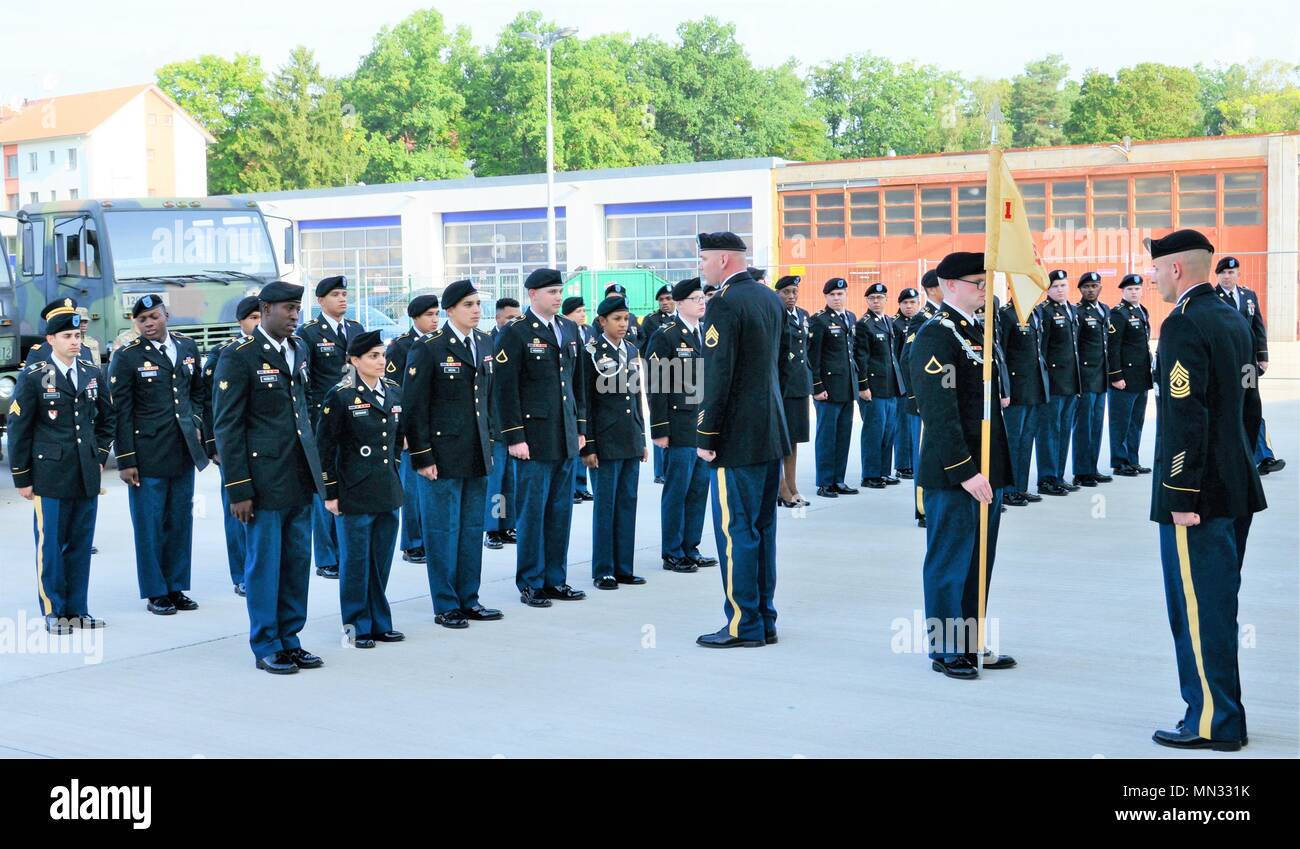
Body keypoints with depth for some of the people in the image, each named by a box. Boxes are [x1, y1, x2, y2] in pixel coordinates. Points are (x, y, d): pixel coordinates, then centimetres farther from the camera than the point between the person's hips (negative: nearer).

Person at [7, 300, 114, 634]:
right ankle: (53, 613, 12)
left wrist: (100, 456, 12)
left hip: (87, 477, 4)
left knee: (81, 545, 9)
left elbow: (105, 418, 21)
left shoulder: (92, 374, 9)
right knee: (50, 545, 2)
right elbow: (18, 429, -3)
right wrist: (22, 477, -3)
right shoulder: (33, 376, -5)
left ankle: (77, 609, 18)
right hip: (50, 477, -4)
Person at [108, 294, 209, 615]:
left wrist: (196, 422, 5)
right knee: (150, 525, 2)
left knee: (181, 522, 10)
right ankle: (156, 593, 12)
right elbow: (121, 412, -7)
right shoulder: (127, 357, -6)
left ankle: (176, 588, 21)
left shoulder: (187, 347, 8)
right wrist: (125, 460, -9)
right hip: (148, 454, -4)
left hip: (184, 452, 5)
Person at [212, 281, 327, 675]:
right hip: (264, 477, -6)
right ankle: (266, 647, 15)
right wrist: (238, 489, -13)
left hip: (300, 476, 7)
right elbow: (227, 427, -10)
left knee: (298, 561, 11)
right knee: (264, 562, 3)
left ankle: (289, 639, 24)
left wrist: (314, 467, 14)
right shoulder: (239, 358, -10)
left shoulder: (299, 349, 12)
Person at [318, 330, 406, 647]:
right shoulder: (340, 395, -9)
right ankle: (357, 627, 14)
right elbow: (325, 447, -8)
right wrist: (330, 492, -9)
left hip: (388, 491, 5)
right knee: (355, 562, 4)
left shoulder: (394, 391, 8)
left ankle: (380, 623, 23)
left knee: (381, 561, 12)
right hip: (355, 493, -5)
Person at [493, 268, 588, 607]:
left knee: (561, 511, 10)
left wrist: (581, 427, 14)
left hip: (566, 438, 6)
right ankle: (531, 585, 10)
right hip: (535, 438, -6)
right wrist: (514, 437, -13)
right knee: (532, 512, 0)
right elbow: (505, 389, -9)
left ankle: (555, 579, 20)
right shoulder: (516, 334, -7)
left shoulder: (570, 330, 13)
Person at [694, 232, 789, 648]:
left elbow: (718, 376, -18)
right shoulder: (771, 298, 12)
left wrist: (706, 436, -14)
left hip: (738, 438, -9)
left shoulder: (724, 304, -15)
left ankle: (744, 626, 3)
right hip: (771, 434, 9)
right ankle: (765, 621, 20)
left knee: (736, 532, -2)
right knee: (762, 529, 14)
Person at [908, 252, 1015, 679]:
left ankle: (972, 644, 25)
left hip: (987, 469, 9)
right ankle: (946, 651, 12)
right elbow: (939, 412, -20)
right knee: (950, 563, 2)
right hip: (953, 473, -9)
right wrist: (965, 471, -22)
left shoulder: (979, 330, 15)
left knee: (979, 562, 15)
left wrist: (997, 467, 16)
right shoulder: (936, 335, -14)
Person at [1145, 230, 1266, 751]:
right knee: (1218, 605, 17)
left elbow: (1184, 418, -22)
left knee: (1199, 609, -1)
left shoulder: (1184, 325, -17)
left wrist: (1181, 497, -20)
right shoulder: (1233, 318, 12)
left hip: (1200, 493, -9)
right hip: (1238, 489, 10)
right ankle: (1223, 712, 26)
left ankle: (1213, 724, 6)